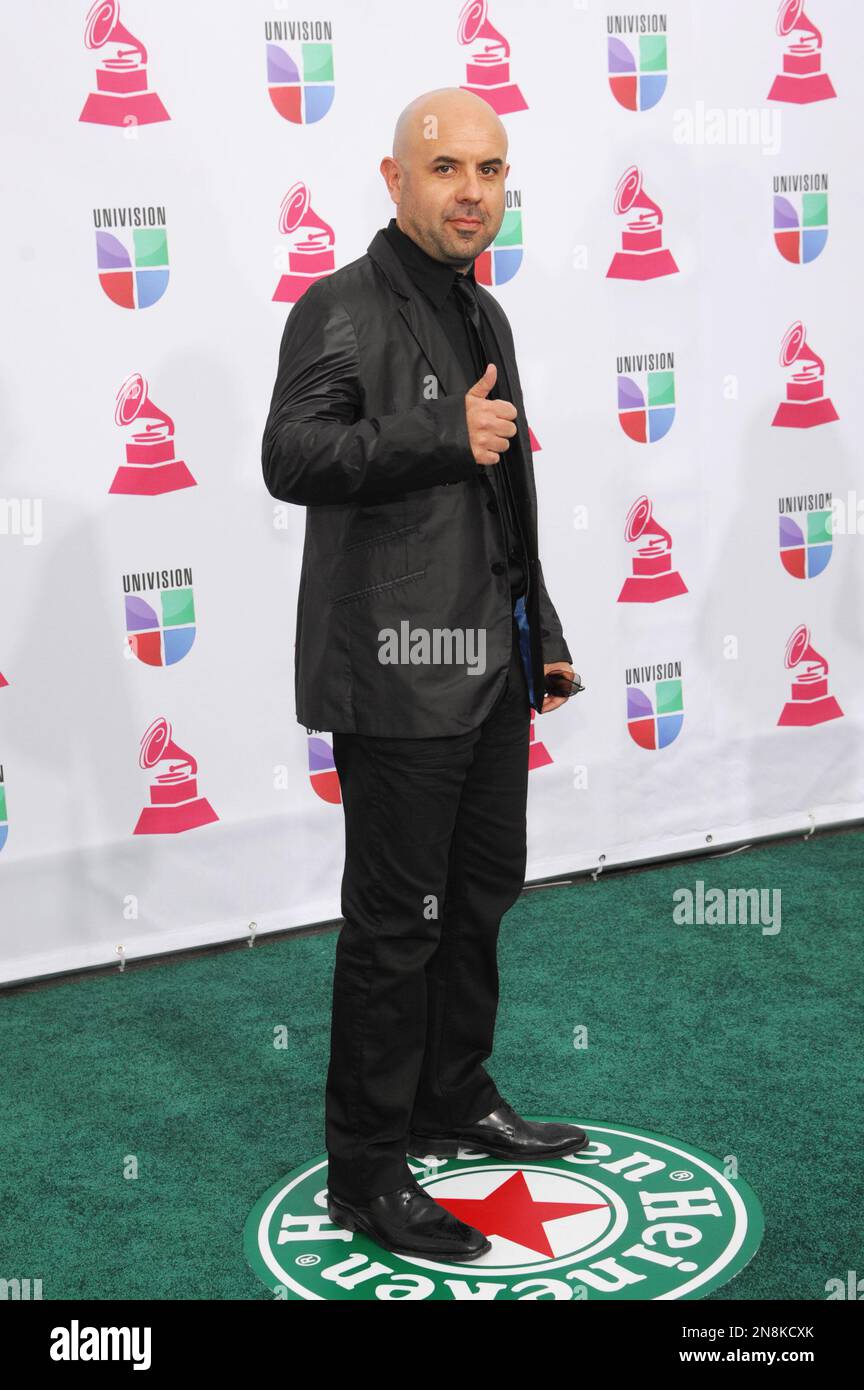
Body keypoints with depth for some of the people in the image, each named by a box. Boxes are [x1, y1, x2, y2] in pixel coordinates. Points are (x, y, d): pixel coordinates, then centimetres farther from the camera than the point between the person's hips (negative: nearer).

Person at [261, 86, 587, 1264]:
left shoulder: (483, 315, 16)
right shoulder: (342, 309, -10)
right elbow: (290, 458, -25)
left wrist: (542, 634, 22)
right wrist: (442, 434, -26)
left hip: (490, 669, 9)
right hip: (400, 674, -8)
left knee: (481, 897, 18)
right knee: (395, 924, -2)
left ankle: (458, 1102, 35)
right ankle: (365, 1176, 11)